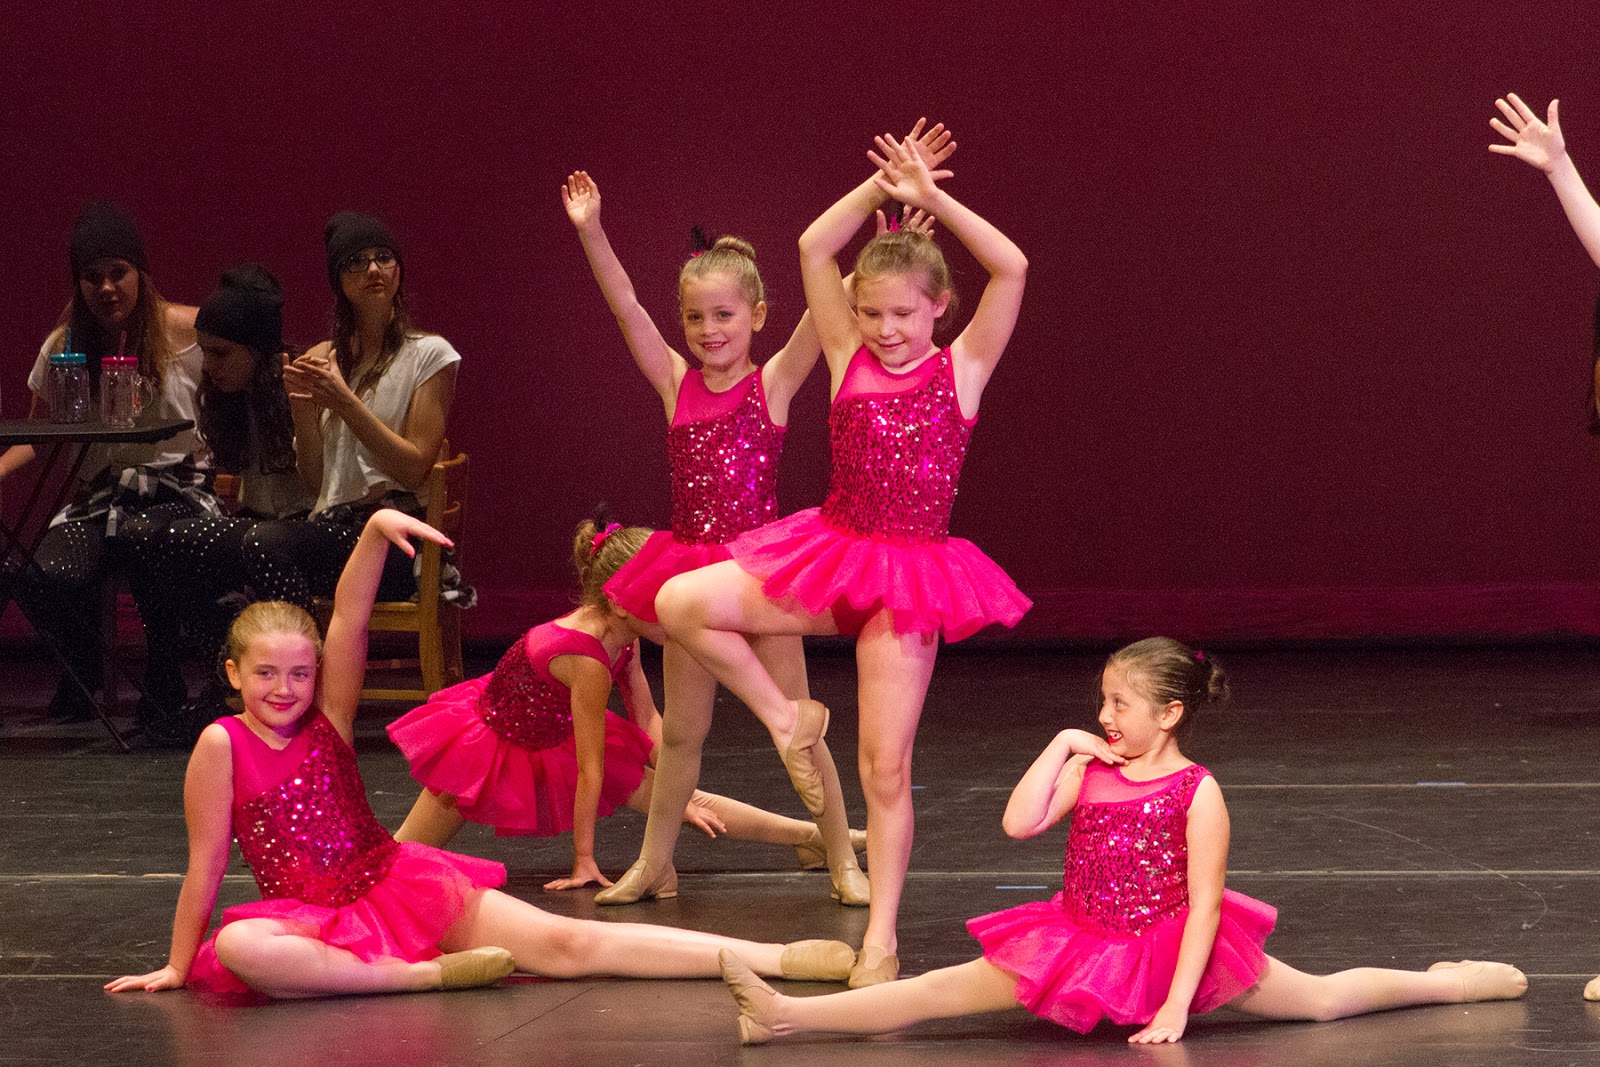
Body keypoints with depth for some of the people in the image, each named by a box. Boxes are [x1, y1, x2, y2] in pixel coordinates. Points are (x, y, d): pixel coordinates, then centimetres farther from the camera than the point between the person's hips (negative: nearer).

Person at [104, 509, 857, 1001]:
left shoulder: (329, 716, 0)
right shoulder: (223, 746, -7)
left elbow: (349, 619, -10)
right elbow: (205, 865, -3)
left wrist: (378, 532, -26)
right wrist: (176, 967, 1)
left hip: (396, 882, 2)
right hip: (310, 919, -2)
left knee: (564, 941, -10)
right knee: (237, 949, -39)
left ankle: (777, 959, -20)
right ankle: (424, 974, -29)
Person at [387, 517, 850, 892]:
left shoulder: (623, 635, -12)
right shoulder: (587, 660, -36)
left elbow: (647, 719, 0)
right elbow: (589, 768, -28)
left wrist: (680, 797, 0)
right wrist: (583, 862, -20)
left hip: (549, 739, 7)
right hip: (486, 739, -7)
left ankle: (809, 834, 7)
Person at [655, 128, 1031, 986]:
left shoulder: (962, 368, -2)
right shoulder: (849, 360, 3)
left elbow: (1011, 269, -14)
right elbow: (814, 249, -3)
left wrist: (933, 198, -15)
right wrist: (880, 188, -8)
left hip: (910, 574, -3)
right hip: (832, 555, 3)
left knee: (885, 768, -3)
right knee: (679, 603, -17)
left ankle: (880, 939, 5)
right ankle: (784, 713, 4)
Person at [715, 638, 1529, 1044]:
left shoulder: (1198, 795, -13)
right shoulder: (1089, 772, 2)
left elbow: (1205, 904, -14)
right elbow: (1019, 823, -11)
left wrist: (1177, 1005, -19)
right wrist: (1059, 748, -11)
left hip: (1172, 950, -4)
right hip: (1085, 946, 4)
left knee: (1317, 999, 2)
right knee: (943, 990, -7)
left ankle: (1458, 983, 21)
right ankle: (789, 1015, -18)